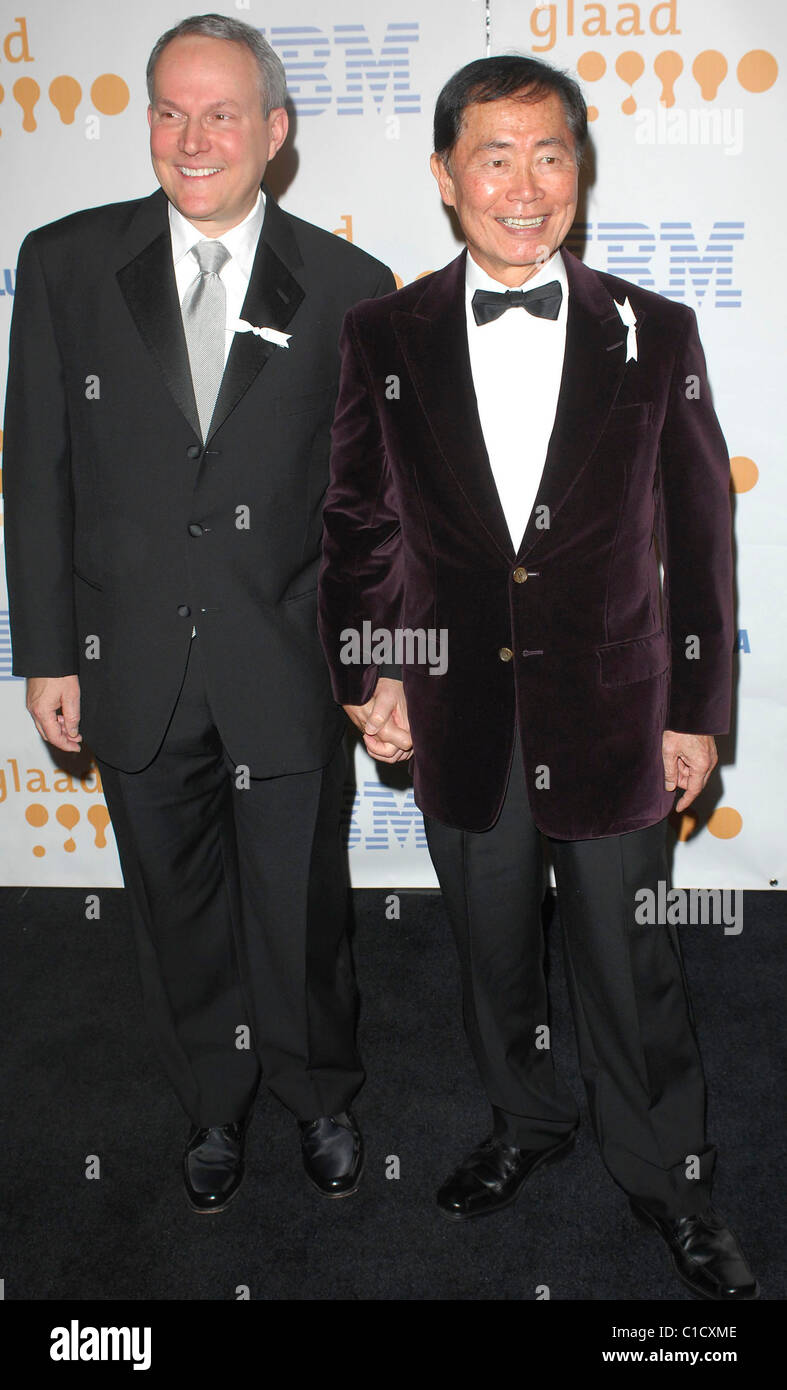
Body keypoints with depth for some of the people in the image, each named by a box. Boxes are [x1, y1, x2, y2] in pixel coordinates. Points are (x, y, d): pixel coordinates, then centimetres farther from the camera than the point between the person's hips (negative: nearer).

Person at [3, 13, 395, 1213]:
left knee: (301, 911, 12)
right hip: (134, 666, 2)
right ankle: (214, 1106, 42)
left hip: (288, 665, -1)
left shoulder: (347, 288, -4)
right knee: (179, 914, 17)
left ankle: (322, 1098, 41)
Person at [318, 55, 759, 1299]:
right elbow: (360, 522, 6)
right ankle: (527, 1125, 45)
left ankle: (668, 1182, 34)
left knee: (632, 969, 11)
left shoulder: (657, 334, -4)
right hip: (459, 717, 2)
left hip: (613, 714, -1)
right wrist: (364, 672, 1)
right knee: (494, 954, 19)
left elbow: (700, 535, 0)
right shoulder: (385, 336, -1)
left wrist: (699, 711, 0)